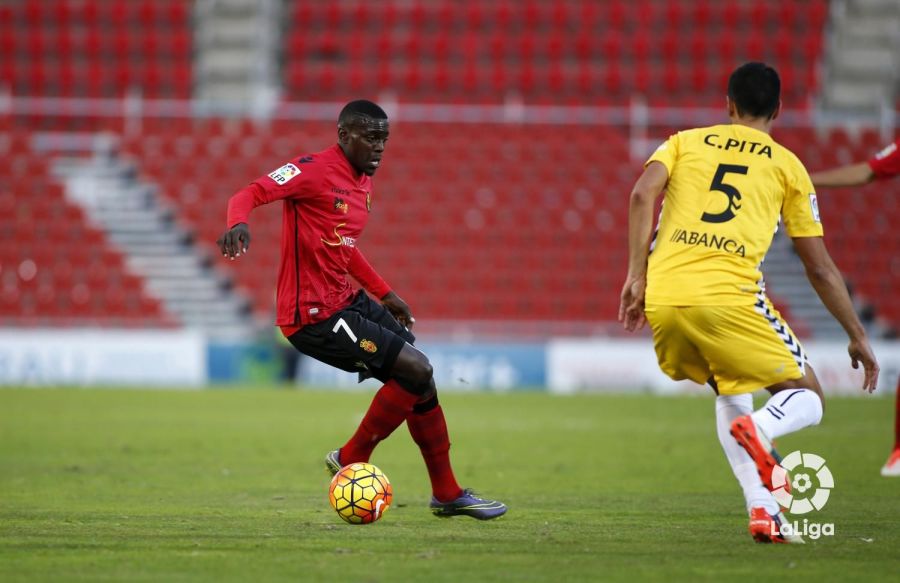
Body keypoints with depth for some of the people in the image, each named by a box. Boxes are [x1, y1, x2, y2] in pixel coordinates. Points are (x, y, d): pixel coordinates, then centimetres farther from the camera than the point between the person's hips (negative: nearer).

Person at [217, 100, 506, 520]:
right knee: (416, 371, -15)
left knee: (421, 382, 11)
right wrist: (239, 223, -45)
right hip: (313, 316, -10)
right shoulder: (314, 170, -14)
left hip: (346, 302, 10)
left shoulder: (363, 182, 14)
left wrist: (384, 293, 29)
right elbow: (249, 195, -24)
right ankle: (351, 461, 1)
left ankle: (447, 494, 24)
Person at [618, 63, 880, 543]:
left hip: (663, 301, 4)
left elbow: (643, 193, 0)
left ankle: (763, 512, 11)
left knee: (731, 394, 29)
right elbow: (820, 269, 17)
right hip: (729, 297, -4)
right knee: (807, 398, 11)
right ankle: (758, 430, -26)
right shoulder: (788, 166, 17)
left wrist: (636, 276, 0)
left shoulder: (686, 142, 22)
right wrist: (857, 336, 26)